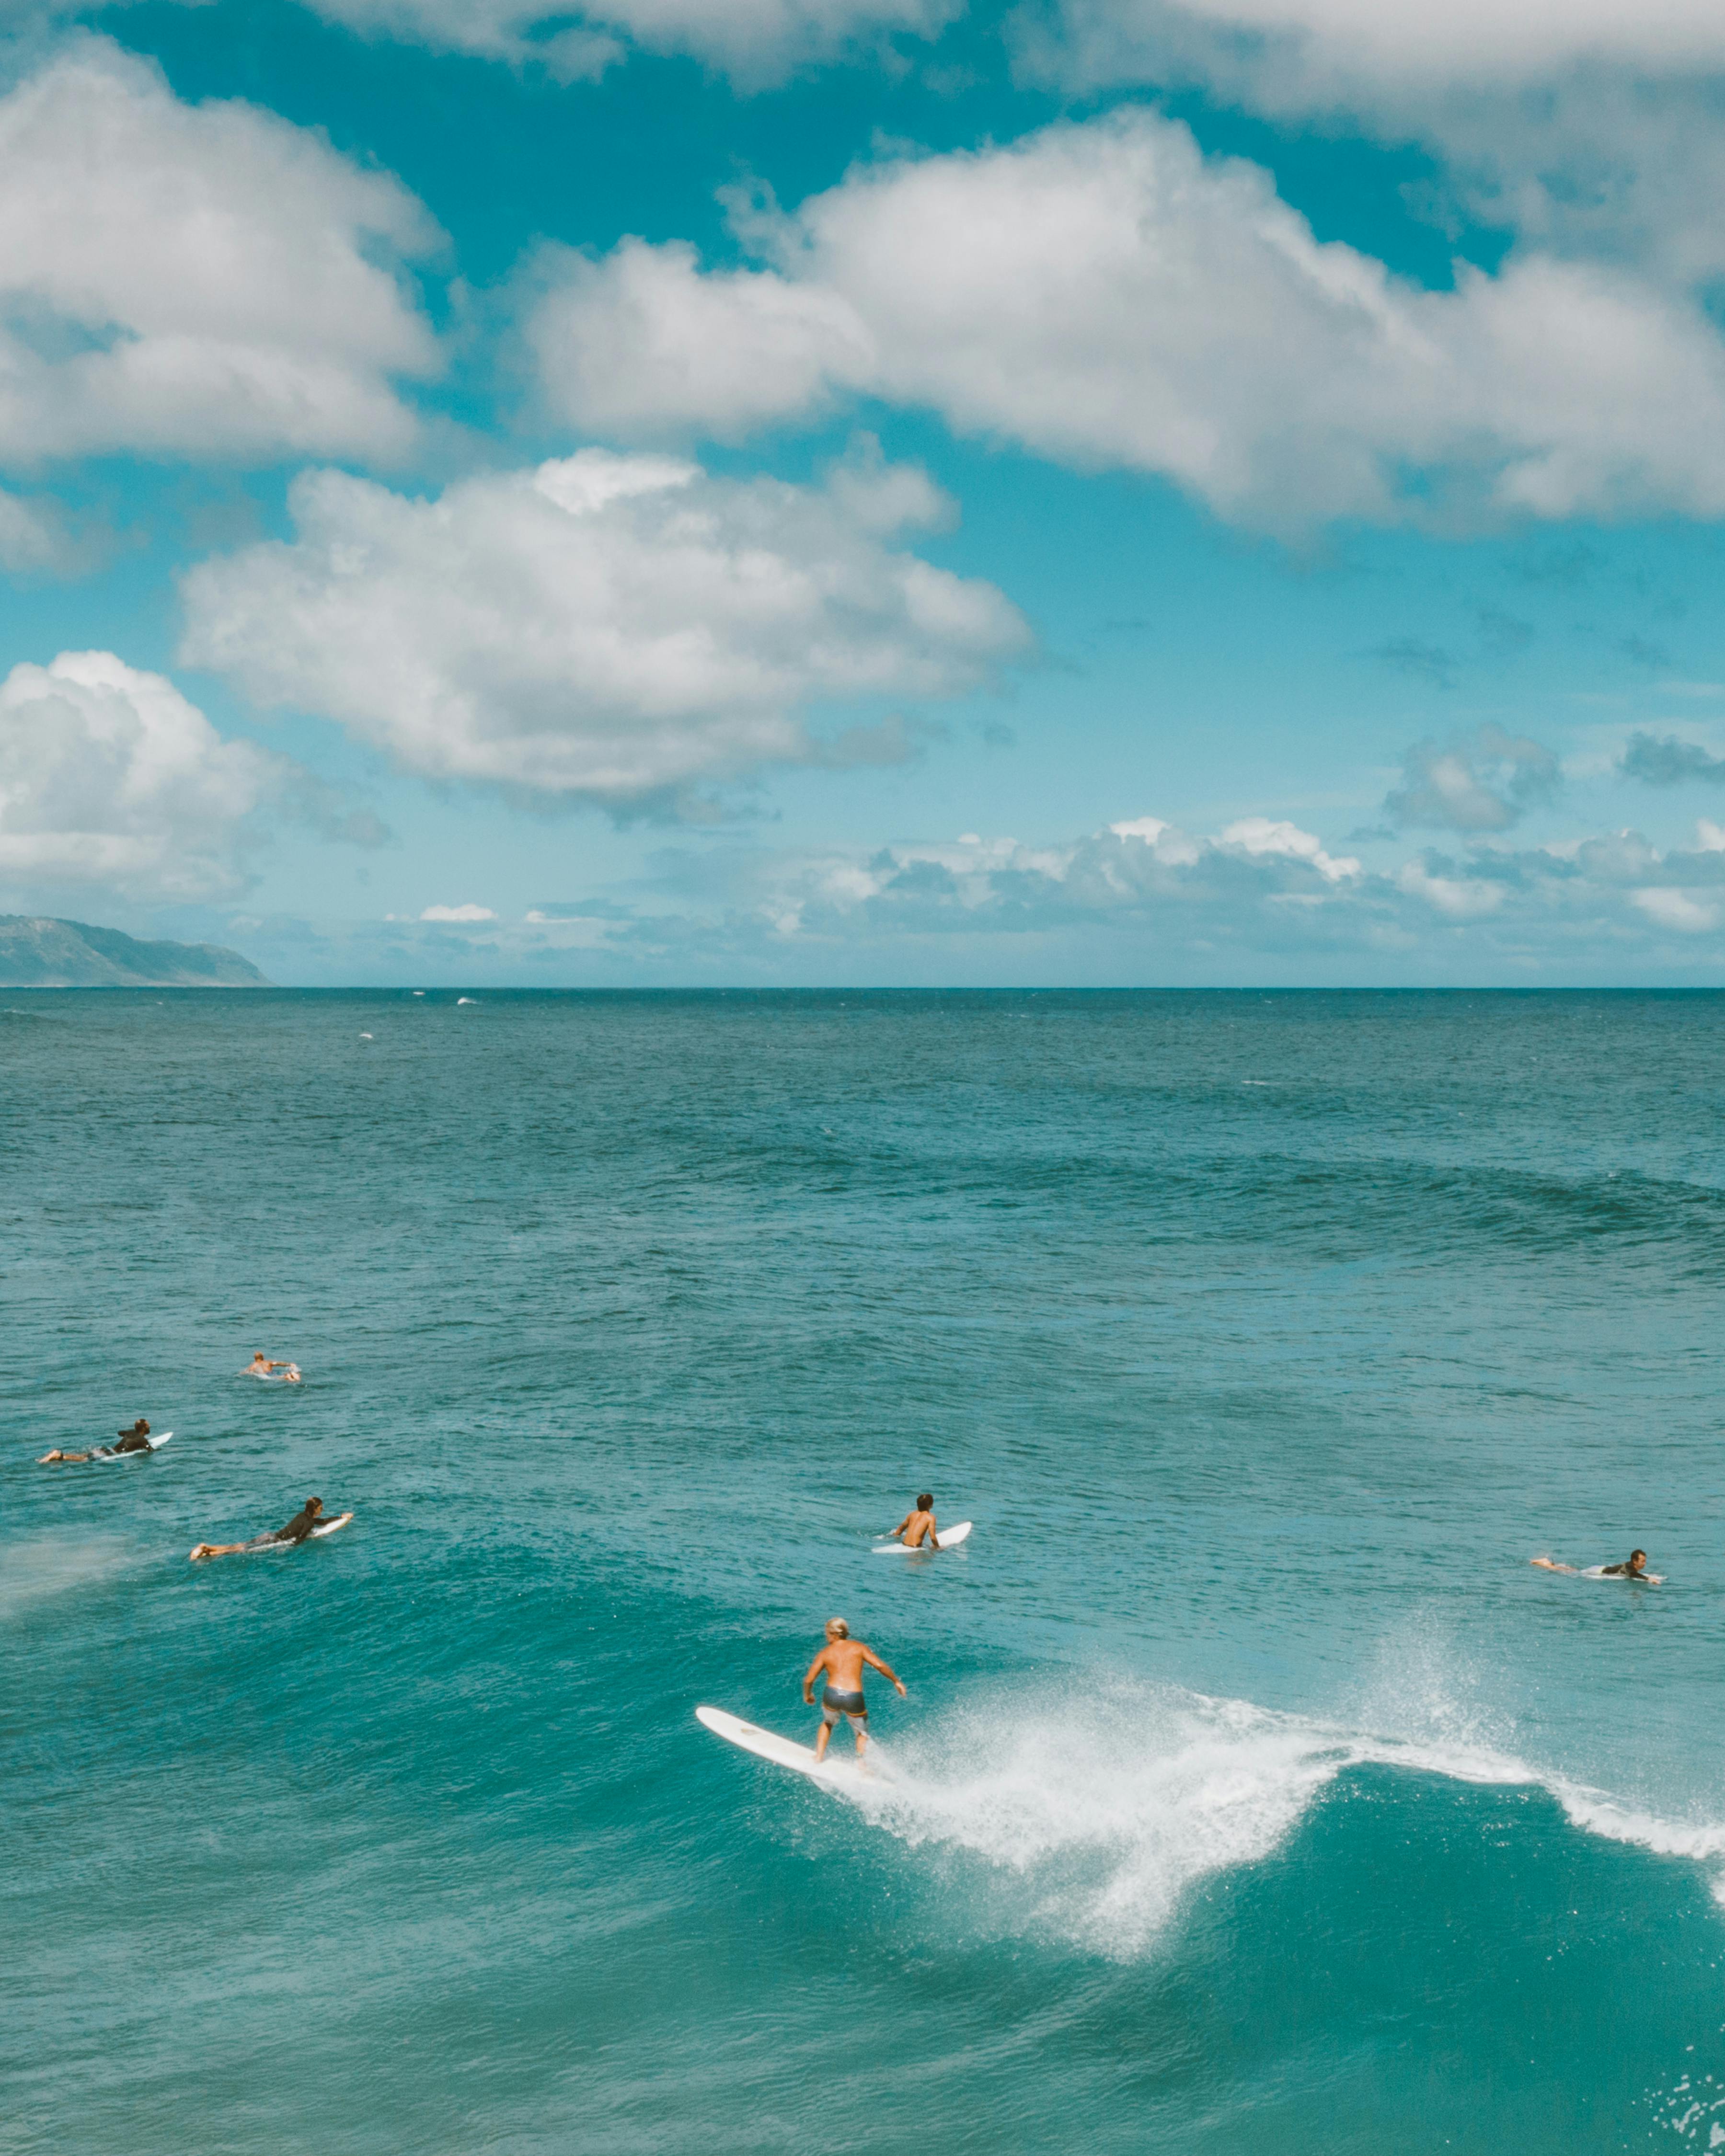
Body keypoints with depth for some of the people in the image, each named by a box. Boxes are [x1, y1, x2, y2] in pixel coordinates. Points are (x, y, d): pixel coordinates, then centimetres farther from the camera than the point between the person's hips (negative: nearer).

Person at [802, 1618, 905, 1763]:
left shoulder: (825, 1653, 10)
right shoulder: (858, 1647, 9)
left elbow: (809, 1680, 6)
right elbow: (880, 1665, -2)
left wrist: (807, 1695, 26)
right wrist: (896, 1681, 10)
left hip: (832, 1695, 1)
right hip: (854, 1698, -1)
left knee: (828, 1723, 35)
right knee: (862, 1732, 24)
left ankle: (819, 1756, 27)